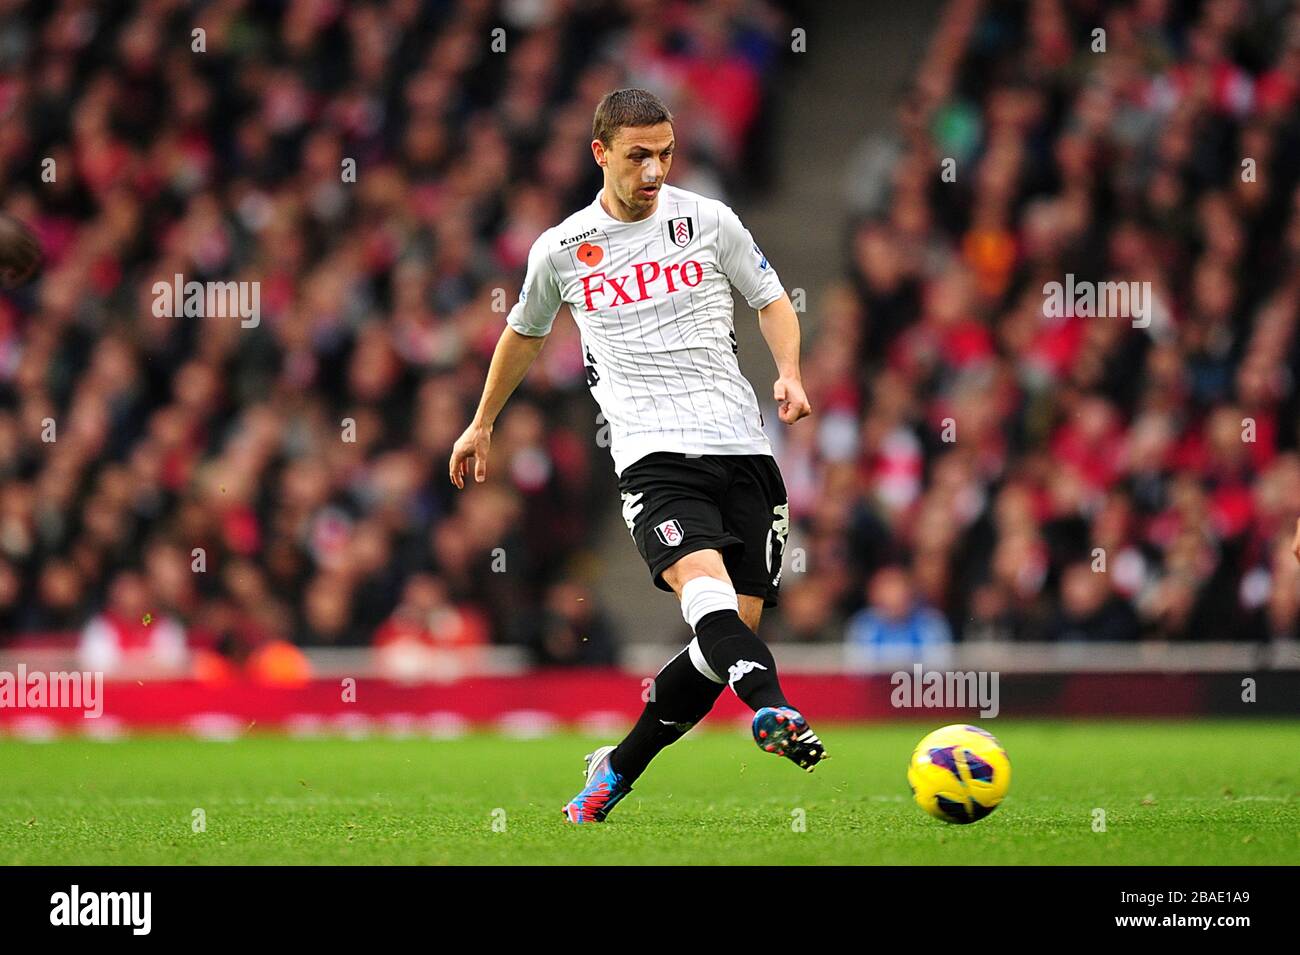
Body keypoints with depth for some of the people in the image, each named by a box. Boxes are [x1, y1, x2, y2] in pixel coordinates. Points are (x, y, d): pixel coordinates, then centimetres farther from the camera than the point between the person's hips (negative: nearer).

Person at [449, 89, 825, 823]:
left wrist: (789, 372, -2)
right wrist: (483, 424, 38)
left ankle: (617, 770, 13)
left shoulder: (709, 221, 9)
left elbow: (772, 301, 19)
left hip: (742, 448, 2)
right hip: (652, 453, -2)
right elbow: (524, 334, 29)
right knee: (706, 585, -29)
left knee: (735, 627, -3)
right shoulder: (561, 250, 10)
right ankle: (776, 712, -55)